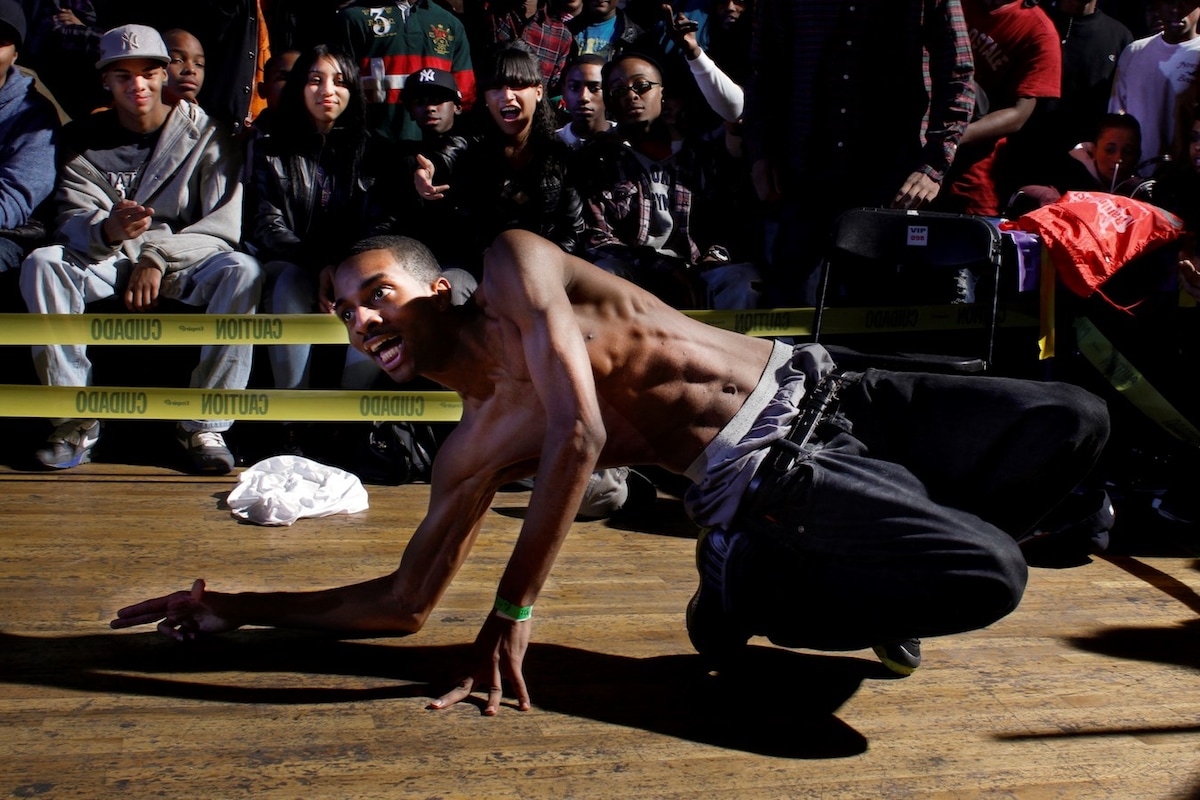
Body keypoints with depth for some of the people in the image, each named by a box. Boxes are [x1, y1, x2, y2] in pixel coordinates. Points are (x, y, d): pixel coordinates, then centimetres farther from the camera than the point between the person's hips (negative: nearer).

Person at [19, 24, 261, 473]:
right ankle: (77, 421, -21)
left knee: (242, 272, -34)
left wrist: (158, 256, -20)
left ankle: (205, 424, -27)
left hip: (185, 265, -2)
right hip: (107, 264, 2)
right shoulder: (84, 140, 7)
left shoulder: (203, 134, 1)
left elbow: (224, 224, -8)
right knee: (41, 264, -27)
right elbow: (71, 219, -6)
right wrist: (108, 230, -30)